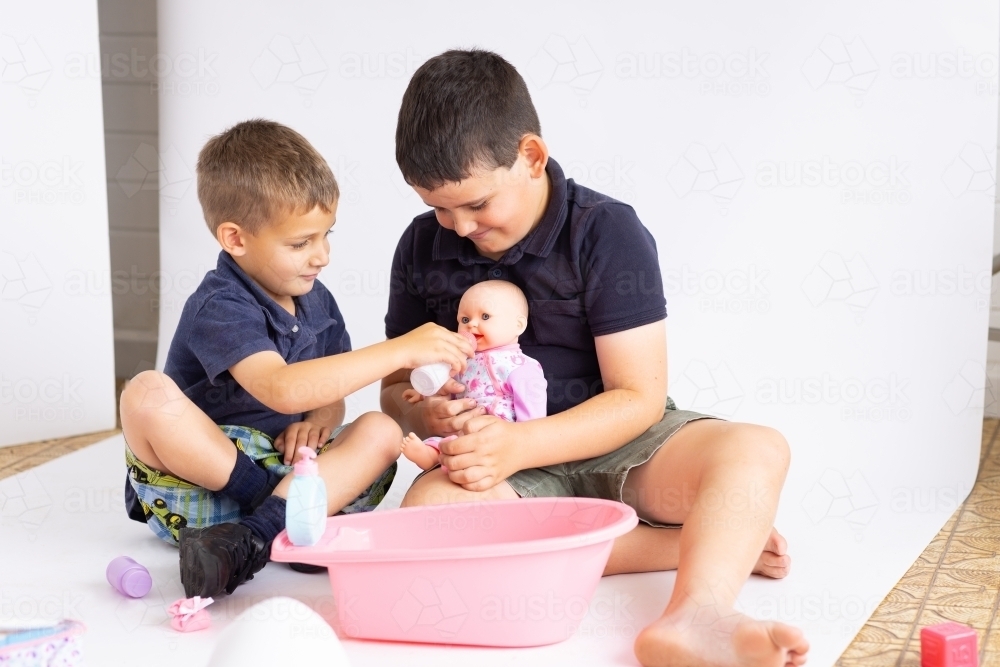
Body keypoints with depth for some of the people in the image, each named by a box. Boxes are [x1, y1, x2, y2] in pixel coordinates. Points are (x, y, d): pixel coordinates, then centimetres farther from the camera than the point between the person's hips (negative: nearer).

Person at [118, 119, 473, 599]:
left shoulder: (316, 302, 7)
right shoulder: (220, 307, -18)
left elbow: (329, 397, 15)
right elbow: (282, 388, -35)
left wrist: (320, 420, -11)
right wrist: (400, 351, -35)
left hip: (285, 468, 6)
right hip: (199, 483, -6)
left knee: (380, 432, -18)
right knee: (148, 394, -32)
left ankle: (252, 538, -34)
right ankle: (292, 513, -26)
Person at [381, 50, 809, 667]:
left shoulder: (607, 232, -10)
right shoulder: (424, 246, 2)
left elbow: (639, 398, -12)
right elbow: (396, 389, 9)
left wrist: (522, 444, -26)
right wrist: (429, 415, -16)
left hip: (614, 445, -2)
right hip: (499, 462, 2)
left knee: (758, 450, -29)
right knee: (428, 510, -34)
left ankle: (694, 618, -58)